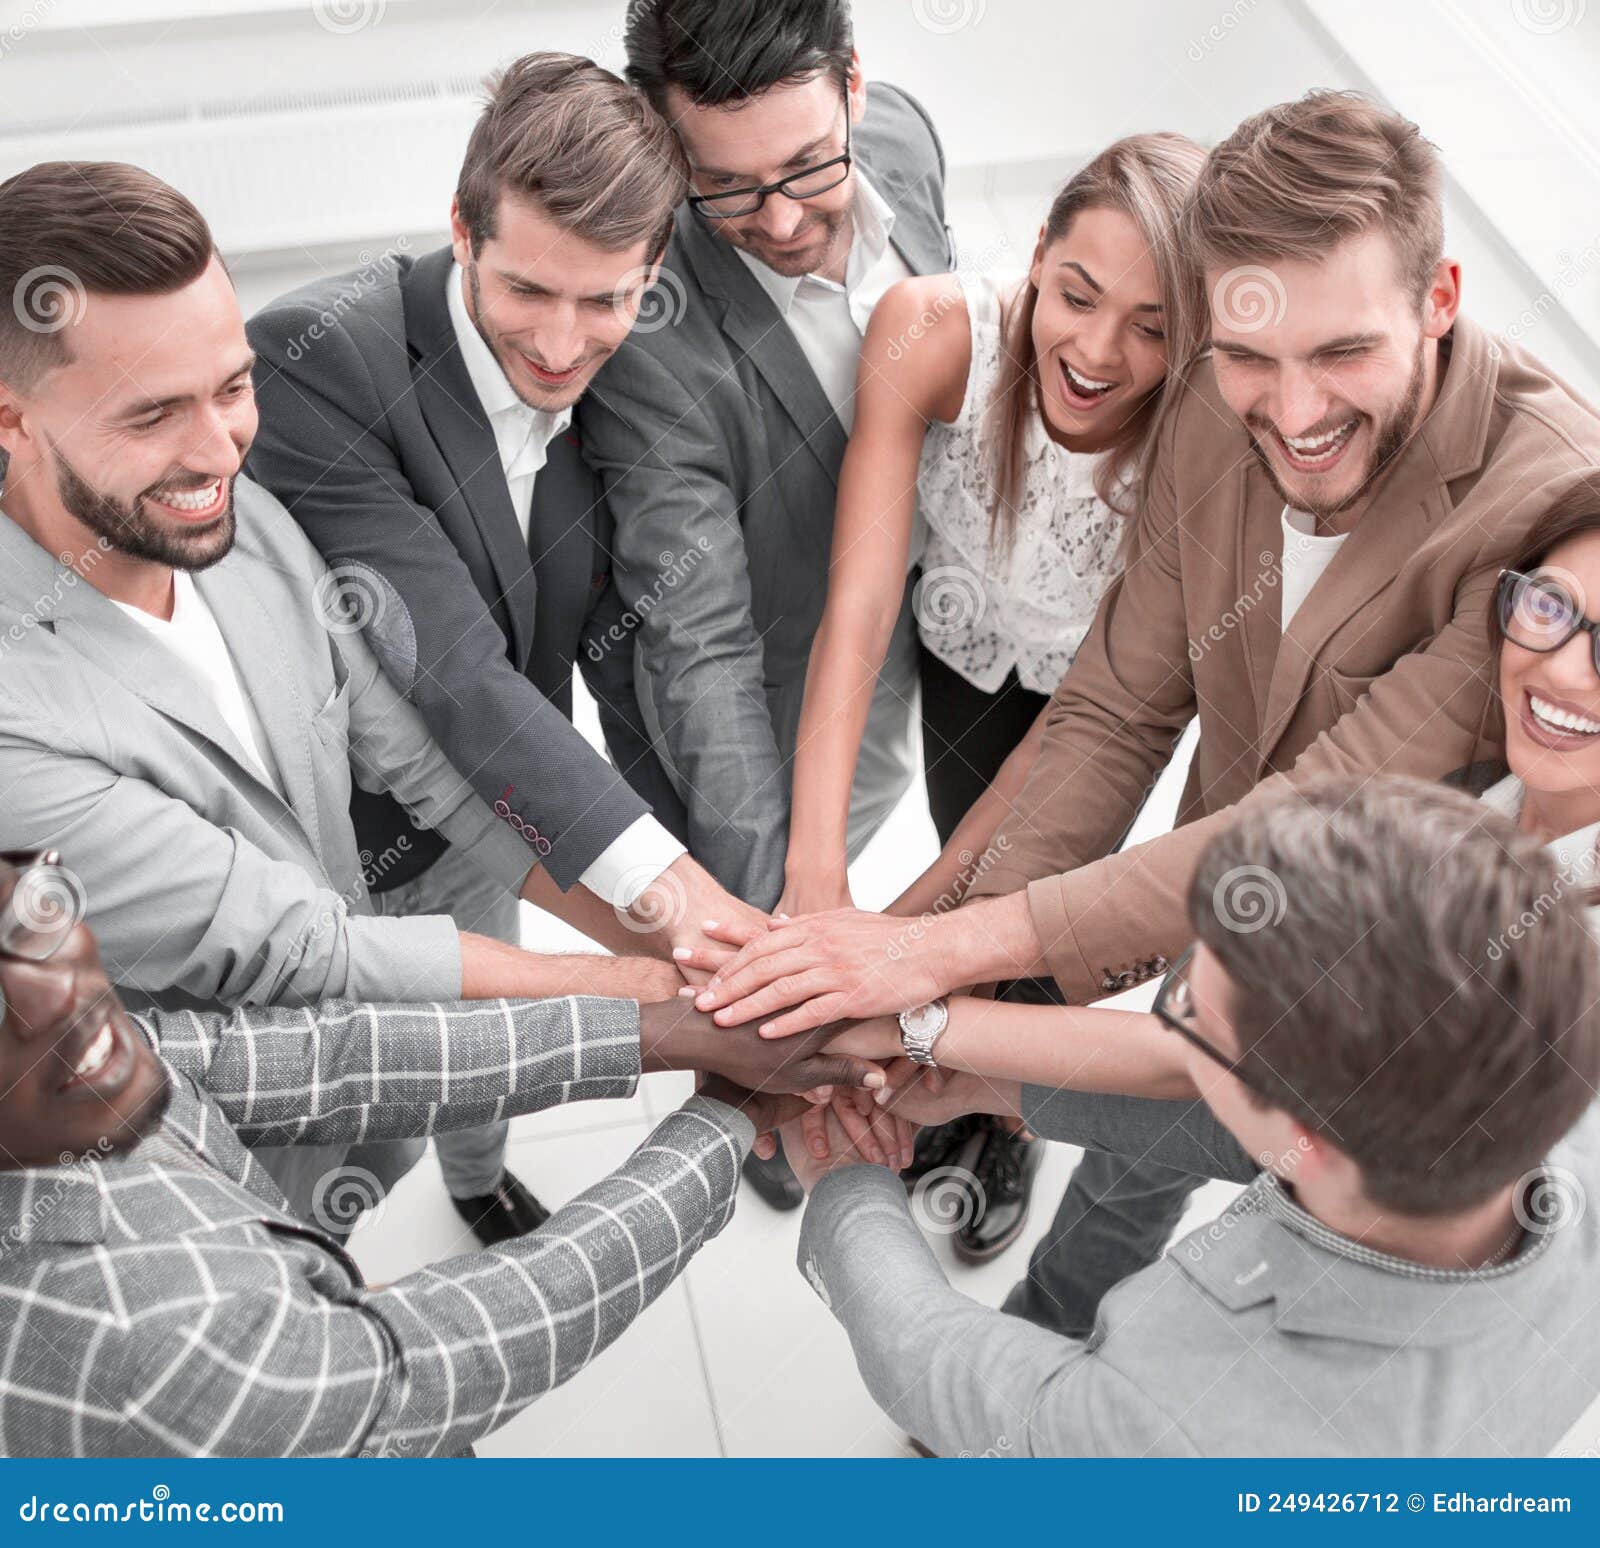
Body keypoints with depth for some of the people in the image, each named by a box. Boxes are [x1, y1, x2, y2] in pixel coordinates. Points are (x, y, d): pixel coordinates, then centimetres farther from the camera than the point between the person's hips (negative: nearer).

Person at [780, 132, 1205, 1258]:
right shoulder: (934, 333, -38)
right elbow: (860, 607, -40)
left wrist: (905, 920, -37)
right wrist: (817, 876, -49)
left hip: (1100, 671, -1)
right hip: (969, 643, 2)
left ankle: (1016, 1120, 48)